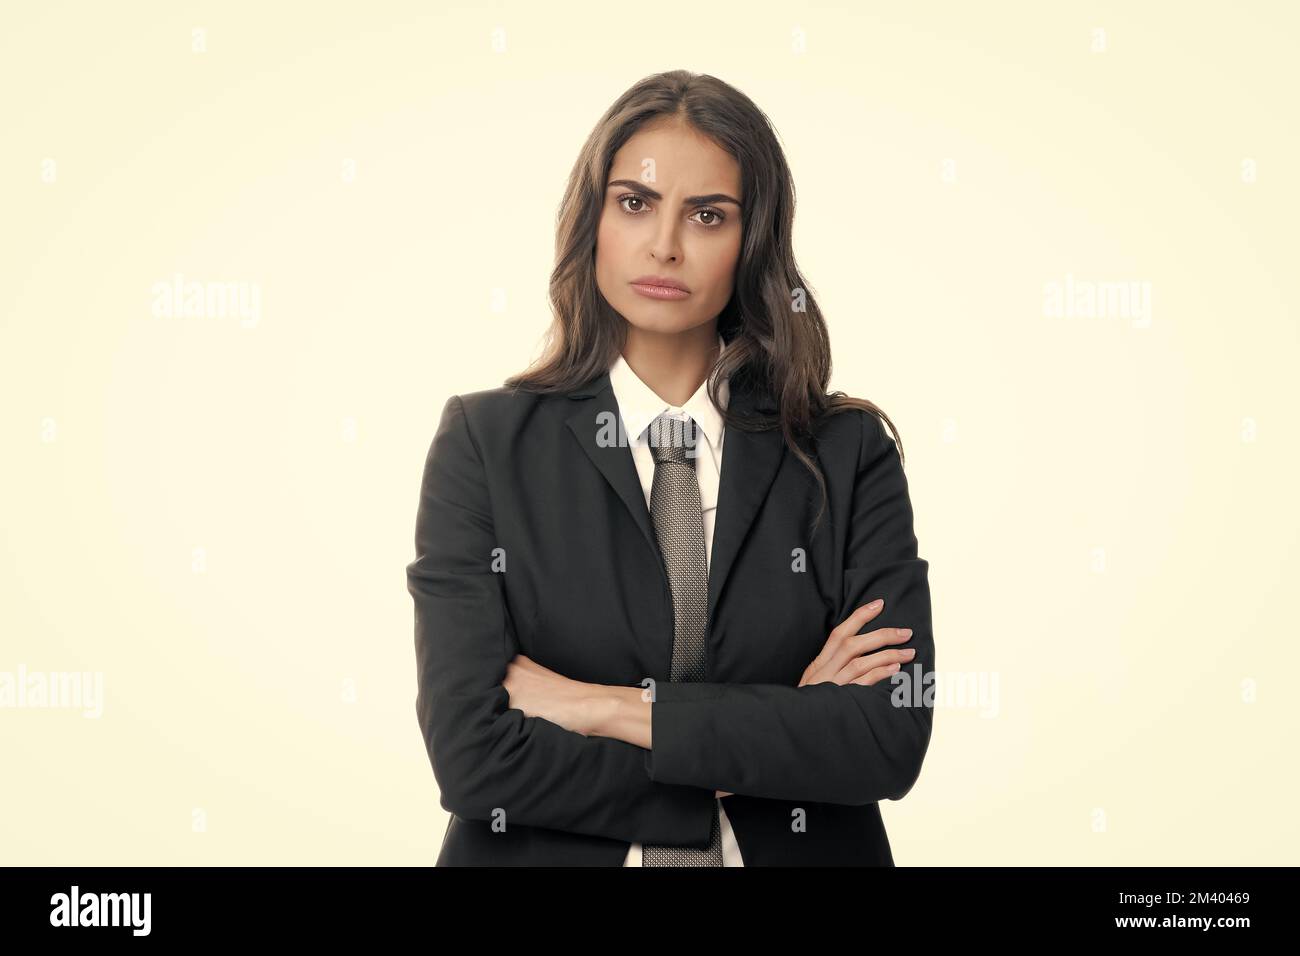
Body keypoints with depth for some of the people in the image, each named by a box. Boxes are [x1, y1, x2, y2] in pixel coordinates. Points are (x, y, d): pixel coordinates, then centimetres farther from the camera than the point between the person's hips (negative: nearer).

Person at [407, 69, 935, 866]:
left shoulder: (848, 453, -7)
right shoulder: (486, 443, -9)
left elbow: (894, 738, -17)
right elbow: (474, 755, -18)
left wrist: (606, 706, -18)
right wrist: (772, 741, -17)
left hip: (796, 850, 1)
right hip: (549, 852, -1)